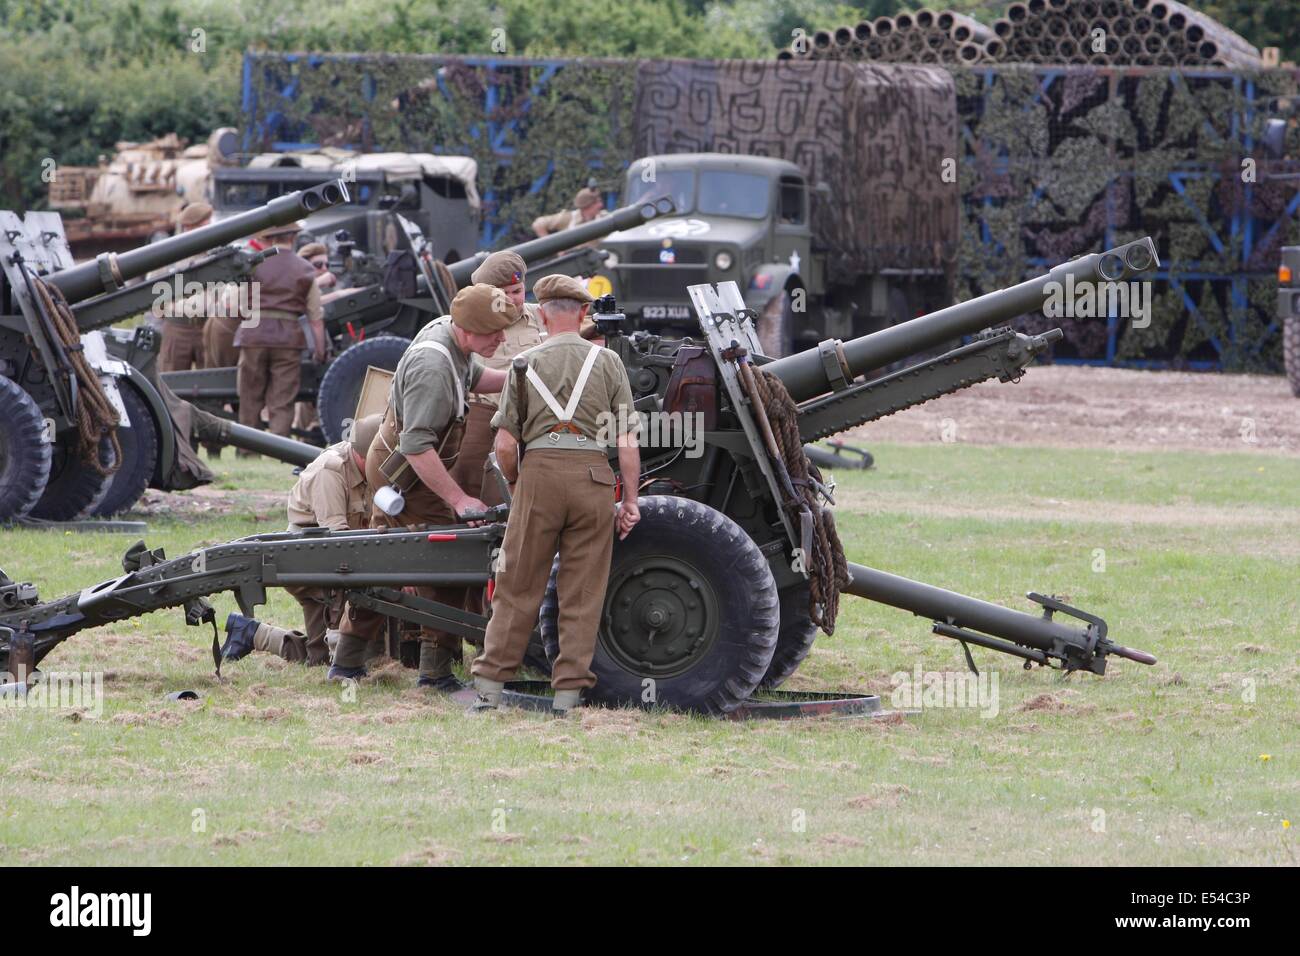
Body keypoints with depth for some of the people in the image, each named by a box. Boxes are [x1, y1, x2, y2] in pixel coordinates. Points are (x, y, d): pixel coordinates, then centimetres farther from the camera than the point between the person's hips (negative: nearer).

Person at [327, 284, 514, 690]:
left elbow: (474, 376, 19)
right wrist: (458, 499, -33)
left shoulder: (446, 329, -2)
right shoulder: (433, 365, -32)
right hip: (405, 474, -10)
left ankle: (347, 661, 24)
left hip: (386, 464, 10)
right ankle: (436, 670, -3)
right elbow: (417, 445, -34)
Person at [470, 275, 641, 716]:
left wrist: (518, 482, 21)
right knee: (582, 593, 5)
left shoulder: (525, 364, 7)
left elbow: (505, 444, 4)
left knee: (518, 588, 6)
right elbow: (627, 439, 2)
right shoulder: (607, 361, 8)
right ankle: (568, 692, 4)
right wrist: (631, 499, 5)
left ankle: (489, 687, 6)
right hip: (593, 477, 0)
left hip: (539, 471, 0)